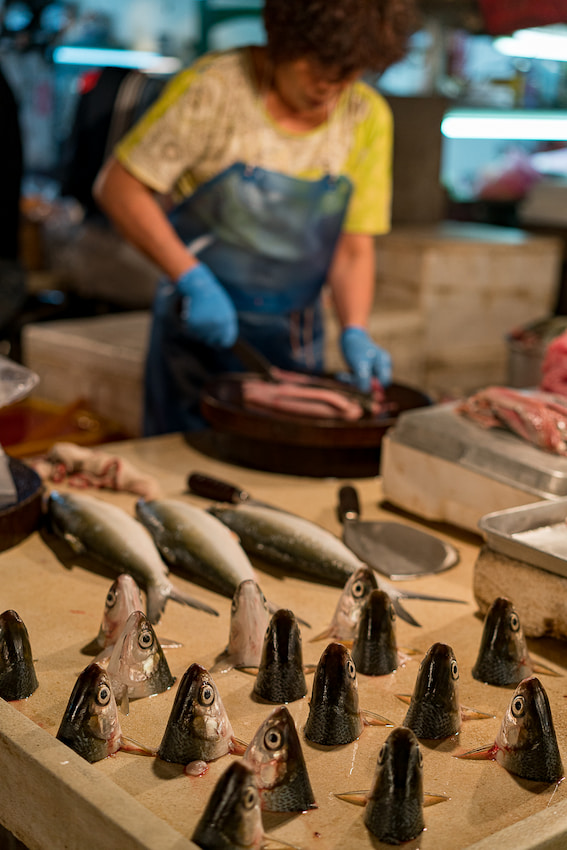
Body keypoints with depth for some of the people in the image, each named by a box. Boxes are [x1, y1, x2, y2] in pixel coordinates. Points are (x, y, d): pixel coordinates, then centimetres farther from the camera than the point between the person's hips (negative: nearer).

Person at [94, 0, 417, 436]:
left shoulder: (368, 118, -2)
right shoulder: (213, 87, -14)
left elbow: (354, 248, 1)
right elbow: (118, 186, -13)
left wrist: (355, 332, -16)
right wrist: (193, 280, -21)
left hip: (294, 340, 4)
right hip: (201, 330, -3)